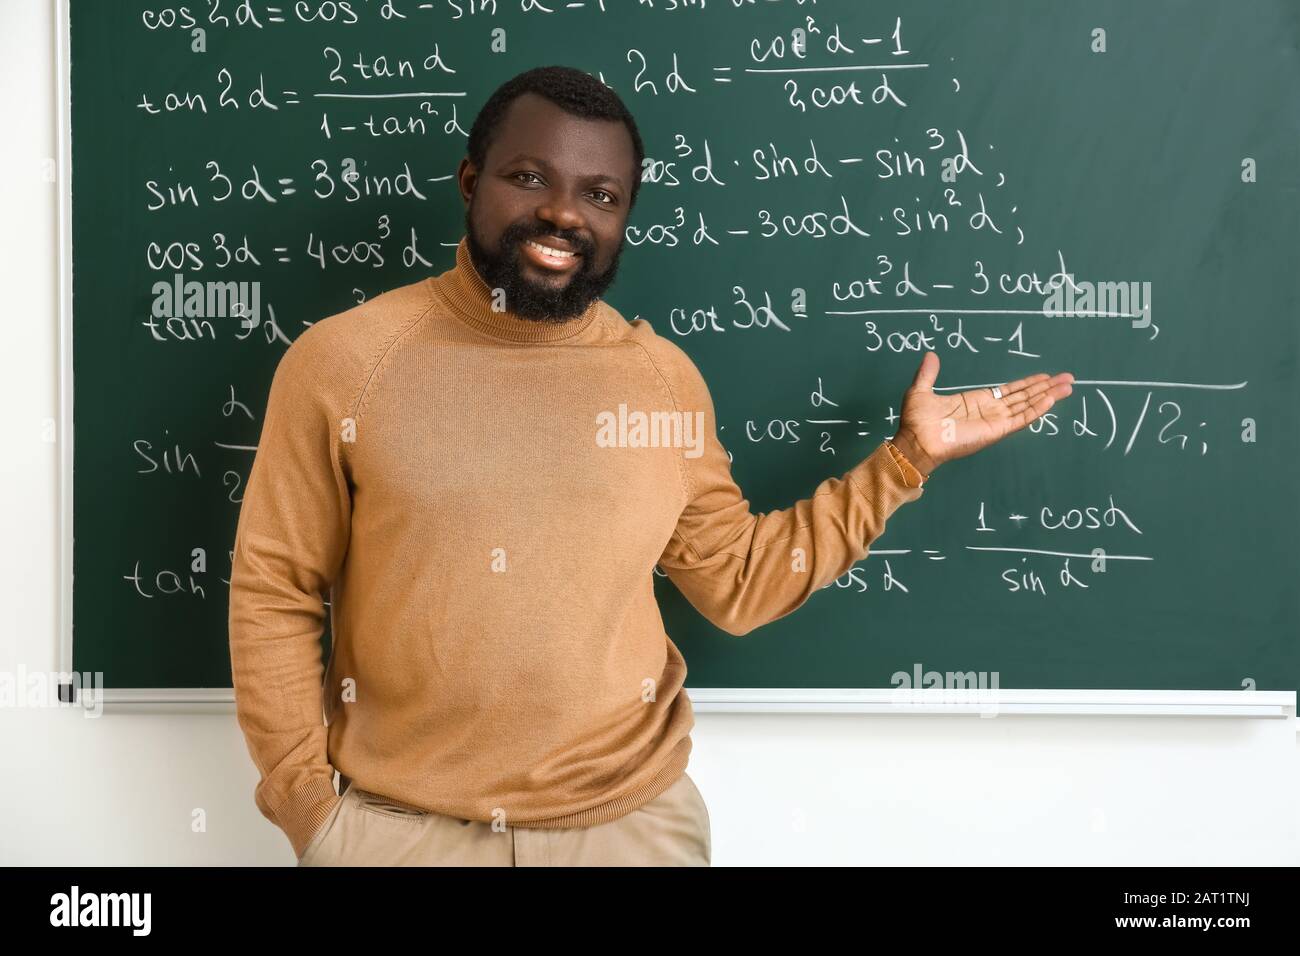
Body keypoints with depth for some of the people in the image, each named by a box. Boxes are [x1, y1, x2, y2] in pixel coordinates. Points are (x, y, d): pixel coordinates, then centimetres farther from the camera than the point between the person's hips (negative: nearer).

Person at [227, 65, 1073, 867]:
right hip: (395, 819, -1)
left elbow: (737, 584, 4)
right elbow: (275, 592, -3)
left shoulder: (666, 377, -2)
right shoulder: (341, 360, -8)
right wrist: (304, 799, -5)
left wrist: (906, 458, 0)